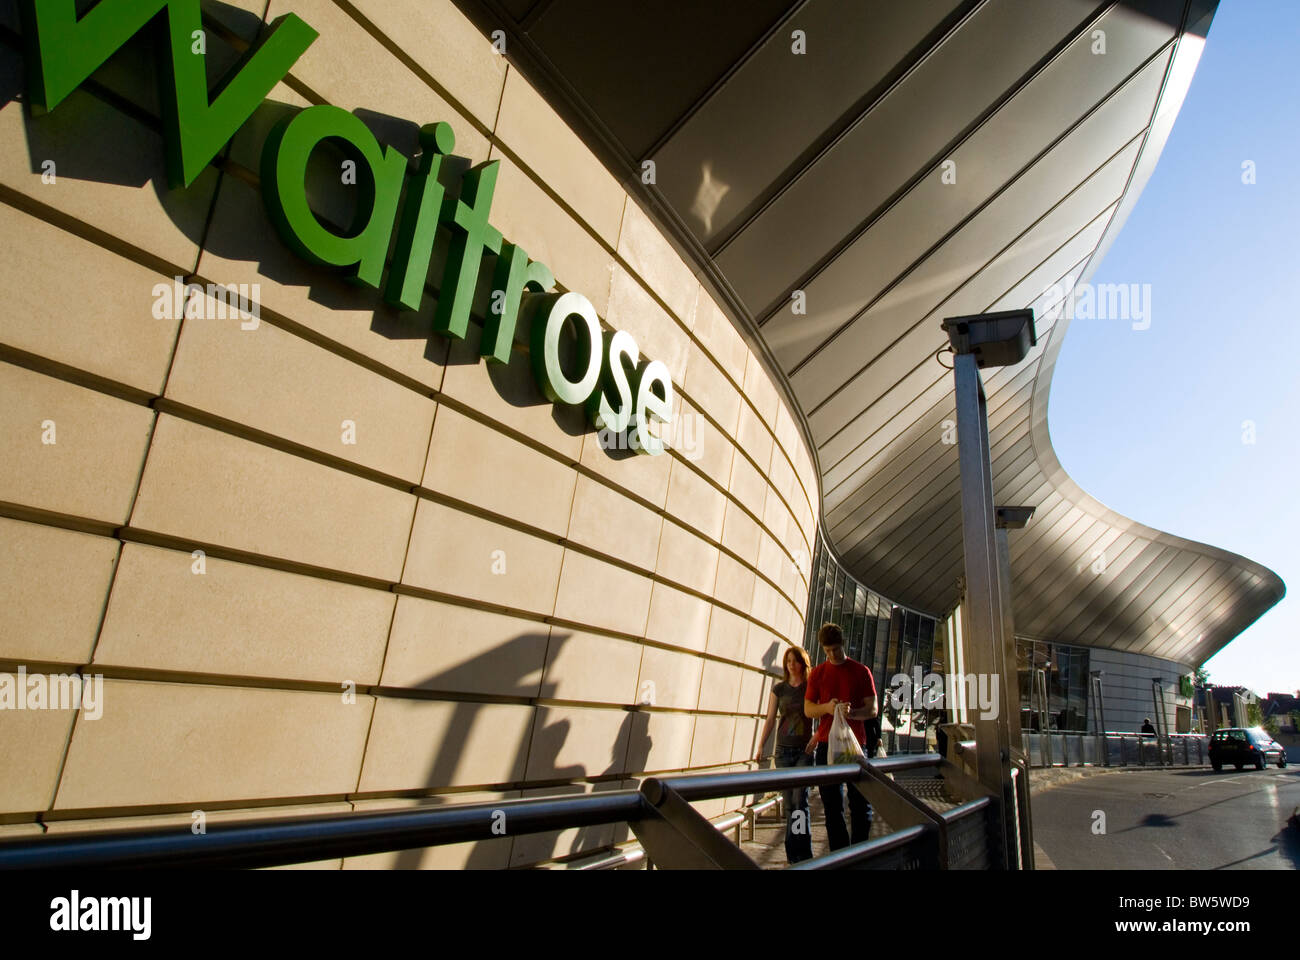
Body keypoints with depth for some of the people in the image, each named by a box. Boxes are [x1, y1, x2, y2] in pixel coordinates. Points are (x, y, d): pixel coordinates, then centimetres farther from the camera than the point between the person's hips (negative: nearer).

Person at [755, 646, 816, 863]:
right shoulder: (779, 688, 6)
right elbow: (770, 719, 7)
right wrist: (760, 747, 1)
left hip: (805, 750, -2)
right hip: (784, 749, 2)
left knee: (800, 799, -11)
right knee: (788, 802, 5)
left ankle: (803, 853, -5)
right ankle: (793, 853, 14)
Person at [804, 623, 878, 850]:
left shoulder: (861, 671, 4)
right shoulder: (817, 673, 8)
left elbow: (872, 709, 0)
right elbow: (808, 710, 6)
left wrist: (853, 713, -21)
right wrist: (827, 707, -15)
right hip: (826, 744, 1)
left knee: (861, 802, 1)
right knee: (832, 804, 4)